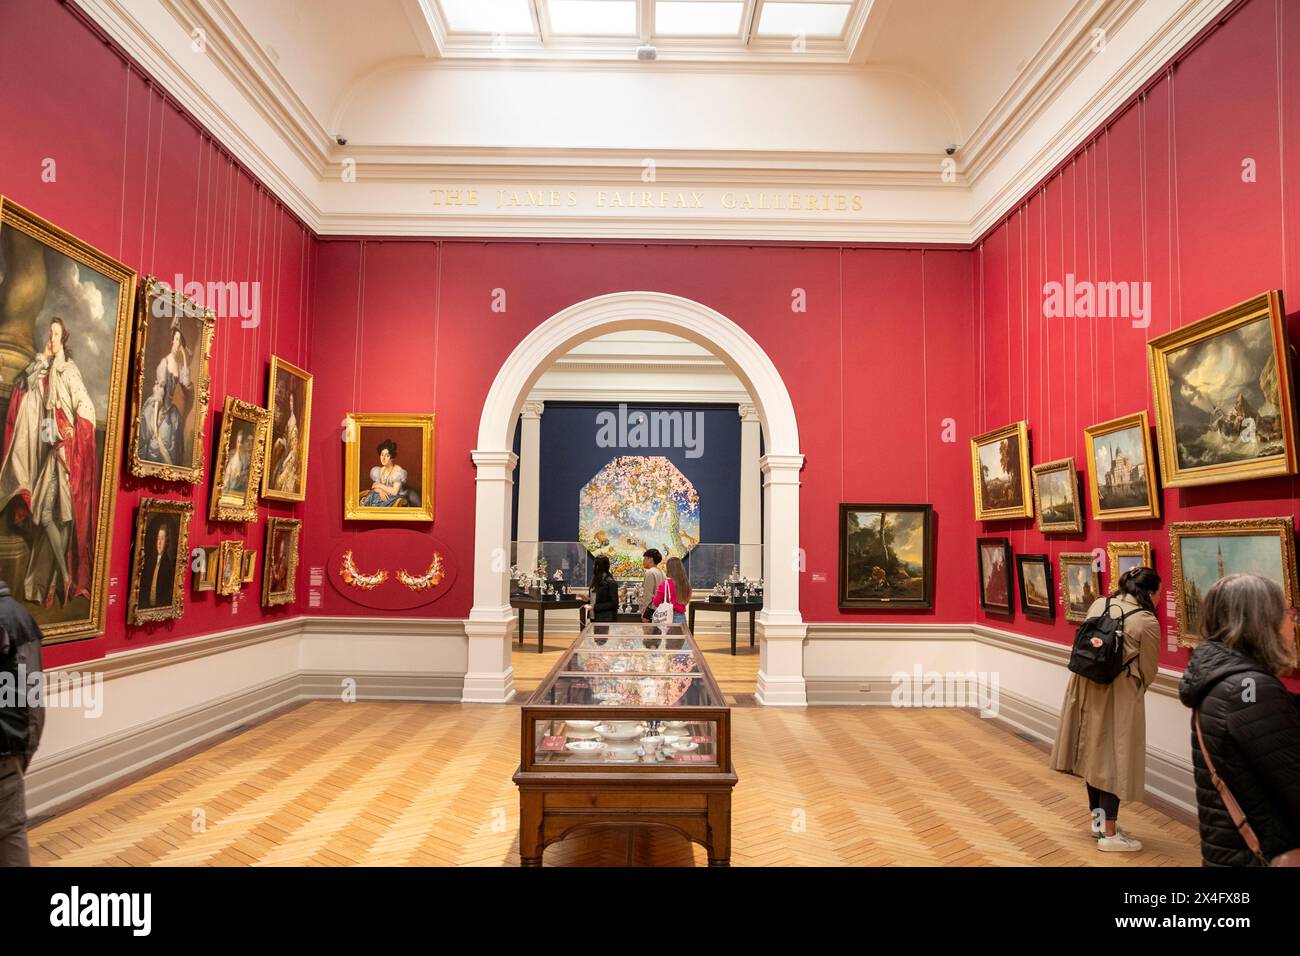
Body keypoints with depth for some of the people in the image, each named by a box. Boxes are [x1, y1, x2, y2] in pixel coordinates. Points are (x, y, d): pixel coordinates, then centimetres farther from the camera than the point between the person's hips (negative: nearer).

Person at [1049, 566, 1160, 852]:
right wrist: (1135, 692, 16)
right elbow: (1148, 670, -3)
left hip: (1086, 686, 6)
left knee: (1094, 751, 18)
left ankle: (1098, 818, 33)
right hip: (1119, 694, -6)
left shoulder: (1098, 605, 2)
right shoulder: (1147, 622, -13)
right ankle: (1109, 834, 14)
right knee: (1113, 758, 4)